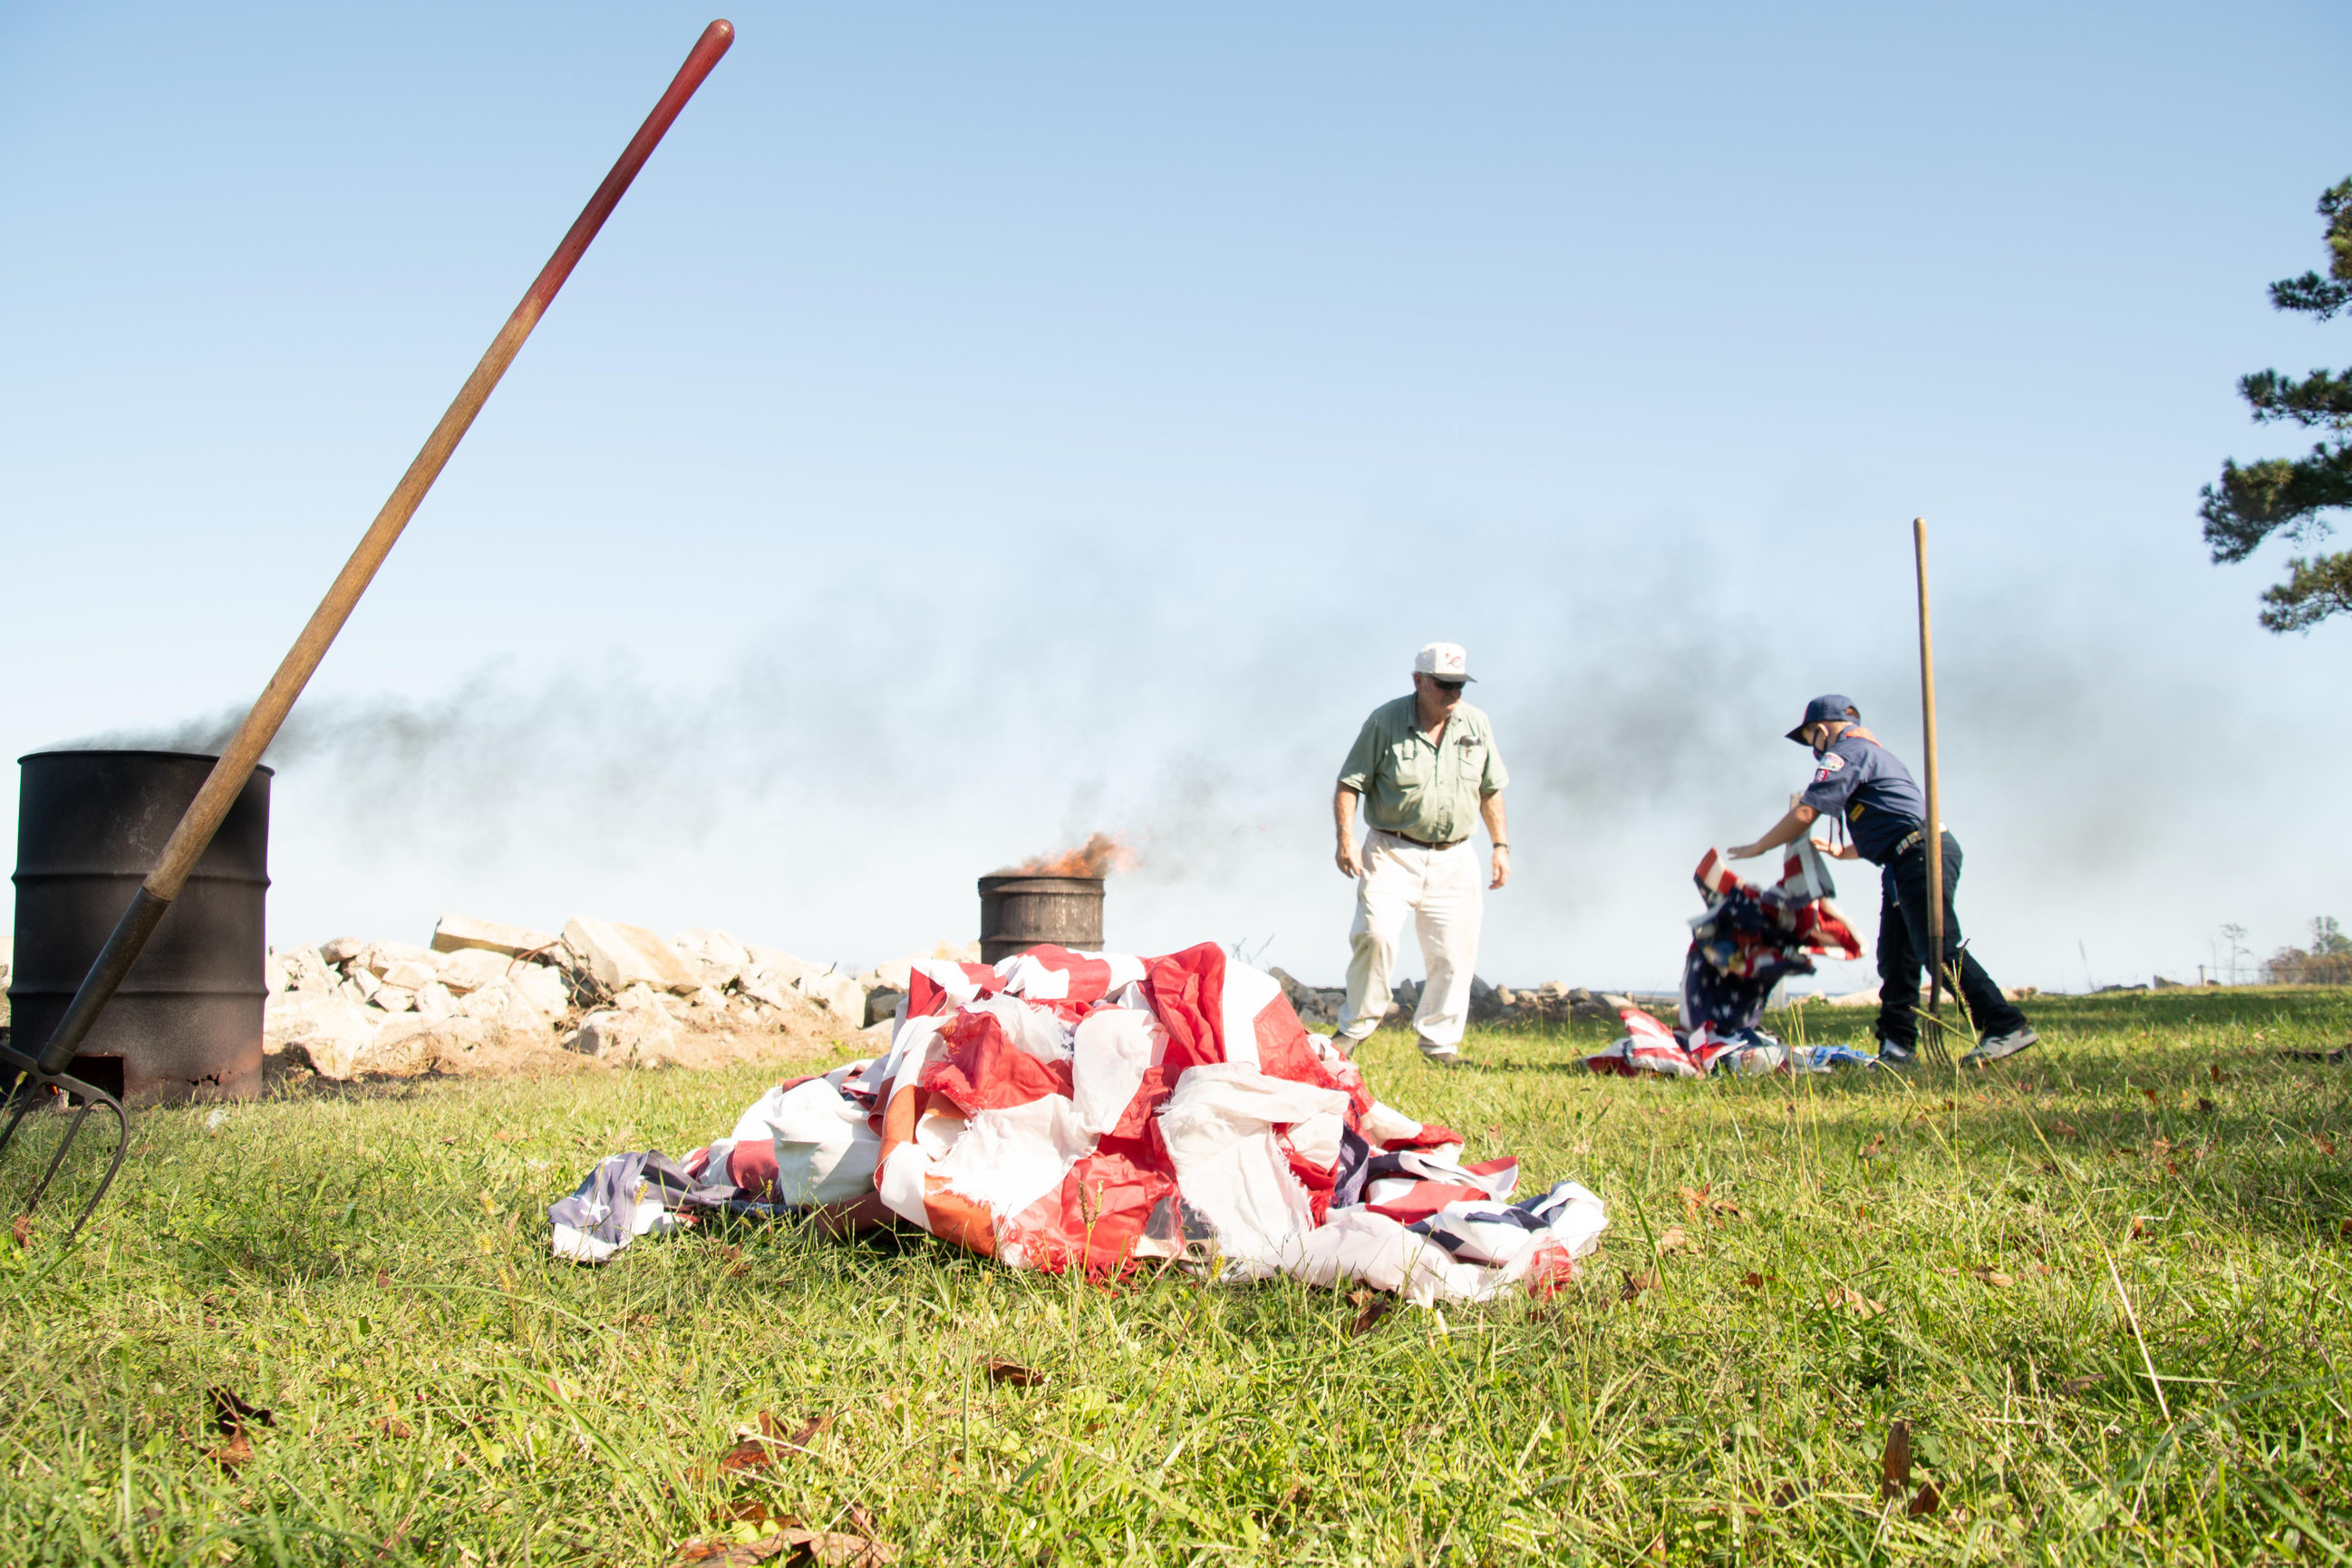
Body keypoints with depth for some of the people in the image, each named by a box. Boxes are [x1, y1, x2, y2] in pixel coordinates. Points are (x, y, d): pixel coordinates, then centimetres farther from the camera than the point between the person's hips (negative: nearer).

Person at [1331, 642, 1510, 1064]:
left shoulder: (1476, 725, 7)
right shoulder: (1385, 722, -6)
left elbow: (1490, 789, 18)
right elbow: (1349, 784, -4)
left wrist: (1501, 845, 13)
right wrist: (1346, 839, -16)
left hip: (1454, 859, 4)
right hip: (1392, 853, -4)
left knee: (1453, 954, 2)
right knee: (1375, 933, -20)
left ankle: (1439, 1043, 18)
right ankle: (1356, 1026, -2)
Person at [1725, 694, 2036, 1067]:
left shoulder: (1847, 751, -2)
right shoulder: (1872, 754, 30)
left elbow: (1803, 815, -8)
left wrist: (1756, 848, 2)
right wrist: (1841, 852, 31)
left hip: (1922, 855, -11)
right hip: (1908, 866, 11)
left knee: (1940, 949, -16)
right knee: (1895, 958, 8)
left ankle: (2007, 1026, -19)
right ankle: (1897, 1046, 7)